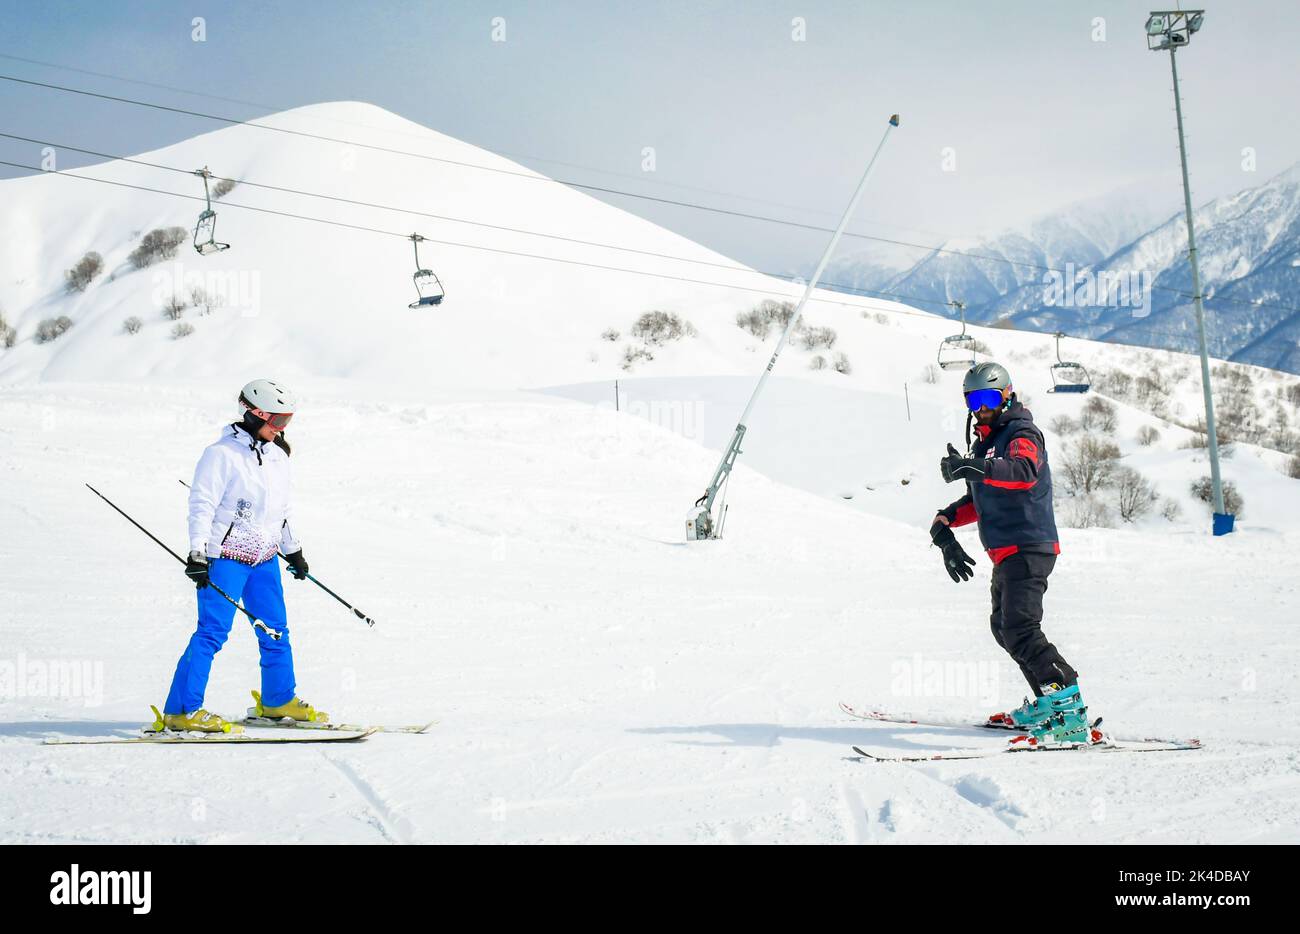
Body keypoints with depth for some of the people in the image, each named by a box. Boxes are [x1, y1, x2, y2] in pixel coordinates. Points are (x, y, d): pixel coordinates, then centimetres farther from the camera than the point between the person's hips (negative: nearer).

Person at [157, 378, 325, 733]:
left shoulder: (278, 457, 13)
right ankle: (182, 710, -7)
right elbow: (202, 505, -15)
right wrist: (197, 553, -23)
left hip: (264, 559, 8)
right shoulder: (223, 454, -12)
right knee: (212, 631, -11)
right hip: (226, 557, -8)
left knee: (276, 632, 12)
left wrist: (293, 550, 31)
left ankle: (278, 700, 28)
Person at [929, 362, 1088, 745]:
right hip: (1007, 554, 10)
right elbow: (979, 500, 30)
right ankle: (1048, 702, 26)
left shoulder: (1022, 433, -8)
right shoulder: (984, 444, 20)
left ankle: (1069, 711, -25)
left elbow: (1024, 470, -32)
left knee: (1019, 629, -21)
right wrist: (944, 523, 14)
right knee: (1004, 627, 19)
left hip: (1028, 549, -10)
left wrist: (974, 468, -46)